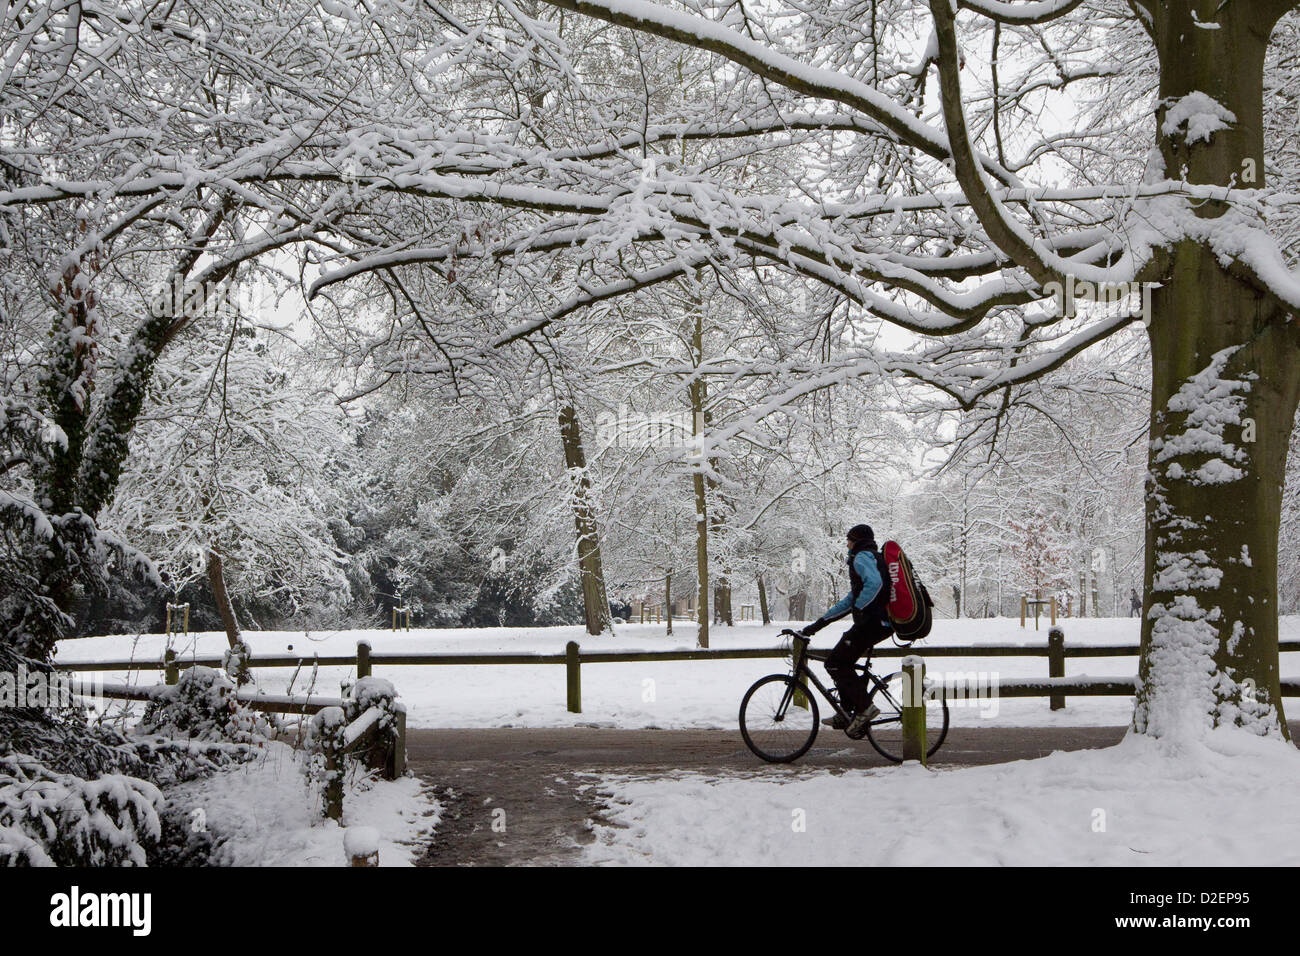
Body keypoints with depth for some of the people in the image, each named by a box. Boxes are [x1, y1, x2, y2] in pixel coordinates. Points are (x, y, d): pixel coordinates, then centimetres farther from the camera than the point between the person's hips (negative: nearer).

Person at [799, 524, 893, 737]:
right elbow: (851, 598, 27)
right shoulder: (873, 557, 26)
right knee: (843, 661, 20)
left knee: (835, 663, -7)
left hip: (873, 621, -10)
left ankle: (864, 708, -13)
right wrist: (821, 621, 24)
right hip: (884, 622, 10)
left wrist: (858, 608, -17)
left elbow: (874, 583, -29)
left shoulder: (862, 557, -6)